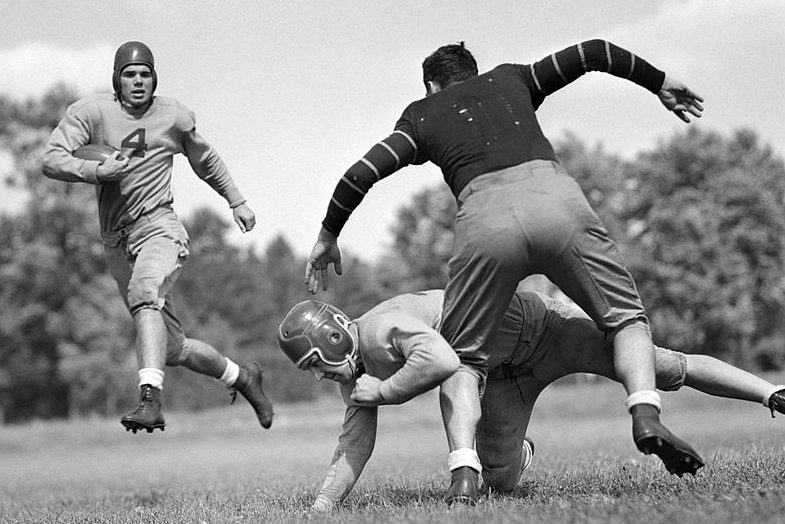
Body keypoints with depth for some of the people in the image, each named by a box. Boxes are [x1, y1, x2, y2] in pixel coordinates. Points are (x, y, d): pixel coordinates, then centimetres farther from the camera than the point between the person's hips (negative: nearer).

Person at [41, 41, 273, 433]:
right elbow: (50, 161, -11)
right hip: (117, 244, 2)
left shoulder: (174, 117, 6)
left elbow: (205, 160, 25)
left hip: (159, 229, -2)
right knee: (173, 349, 9)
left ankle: (150, 401, -48)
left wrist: (236, 202, 31)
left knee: (144, 295, -35)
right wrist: (97, 171, -25)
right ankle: (240, 376, 34)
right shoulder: (92, 112, 0)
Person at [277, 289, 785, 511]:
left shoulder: (384, 327, -31)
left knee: (667, 368, -13)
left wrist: (383, 390, -37)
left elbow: (442, 361, -51)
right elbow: (353, 450, 6)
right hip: (503, 375, 8)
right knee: (501, 482, 6)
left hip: (532, 322, -8)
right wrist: (318, 512, 0)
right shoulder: (357, 371, -3)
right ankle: (520, 452, 41)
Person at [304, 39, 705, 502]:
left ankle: (463, 473, -9)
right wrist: (661, 83, 44)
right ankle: (647, 414, -11)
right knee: (627, 317, 17)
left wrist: (328, 237, 28)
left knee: (463, 359, 13)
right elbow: (595, 52, 32)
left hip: (485, 216, -1)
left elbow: (362, 174, 17)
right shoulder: (510, 80, 34)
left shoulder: (421, 115, 29)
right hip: (555, 197, 1)